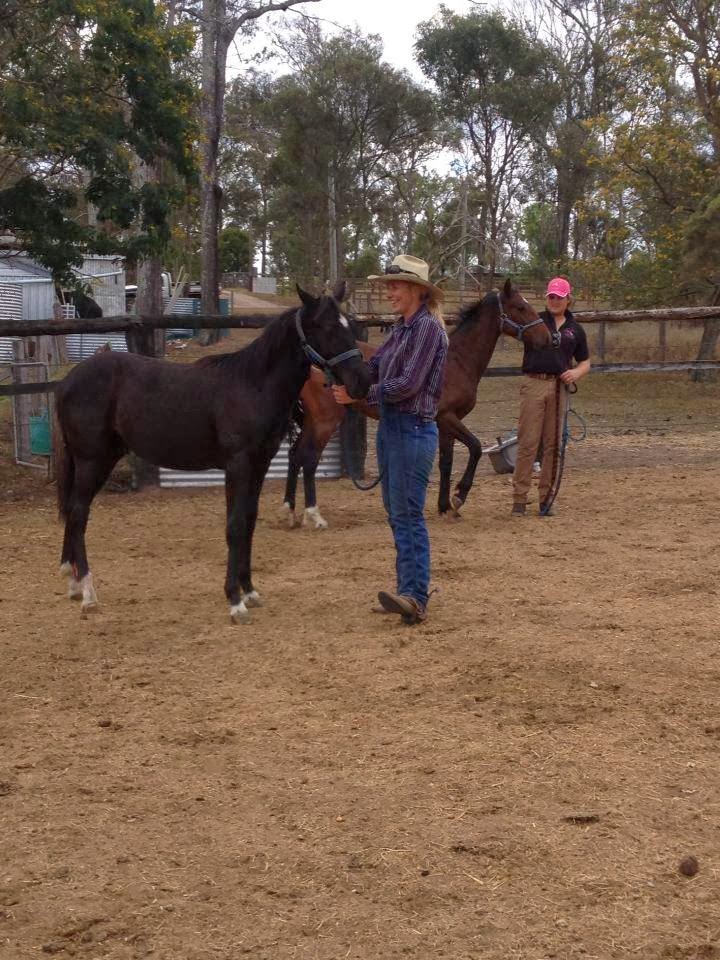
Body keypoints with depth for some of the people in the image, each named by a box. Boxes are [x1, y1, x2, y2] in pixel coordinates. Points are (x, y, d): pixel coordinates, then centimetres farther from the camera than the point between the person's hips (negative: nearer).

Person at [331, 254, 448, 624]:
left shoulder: (428, 328, -13)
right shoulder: (402, 329, 15)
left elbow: (407, 384, -19)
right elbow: (372, 367, 12)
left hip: (413, 429, -9)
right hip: (390, 426, 9)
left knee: (408, 513, -12)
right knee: (396, 514, 11)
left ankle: (416, 598, -14)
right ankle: (407, 592, 18)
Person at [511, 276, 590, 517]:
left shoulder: (575, 329, 14)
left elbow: (585, 362, 19)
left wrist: (576, 372, -3)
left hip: (559, 387, 3)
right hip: (534, 384, -3)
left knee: (553, 444, 5)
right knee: (527, 443, -5)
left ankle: (546, 497, 12)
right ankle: (519, 499, -2)